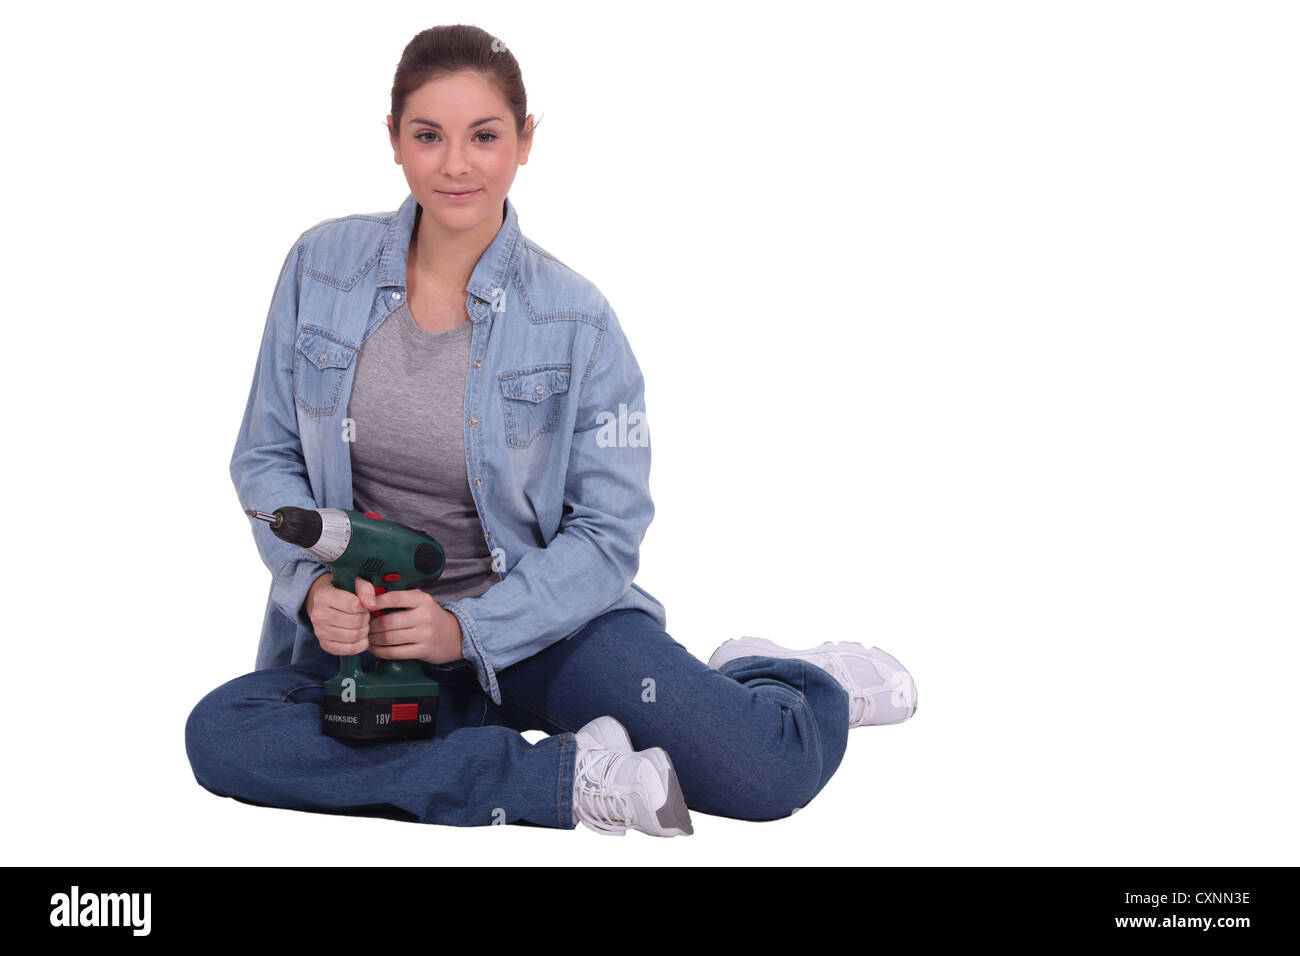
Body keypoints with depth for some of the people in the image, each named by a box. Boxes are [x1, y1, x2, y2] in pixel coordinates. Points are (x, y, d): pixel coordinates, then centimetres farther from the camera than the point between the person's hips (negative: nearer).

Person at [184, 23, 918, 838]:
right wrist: (314, 581, -16)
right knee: (219, 735, -29)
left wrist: (467, 627, -22)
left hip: (541, 621, -2)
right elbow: (265, 459, 5)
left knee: (773, 770, -23)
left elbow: (607, 532, -7)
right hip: (362, 633, 3)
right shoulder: (322, 266, -2)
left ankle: (778, 681, 17)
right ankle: (566, 777, -21)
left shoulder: (576, 319, -7)